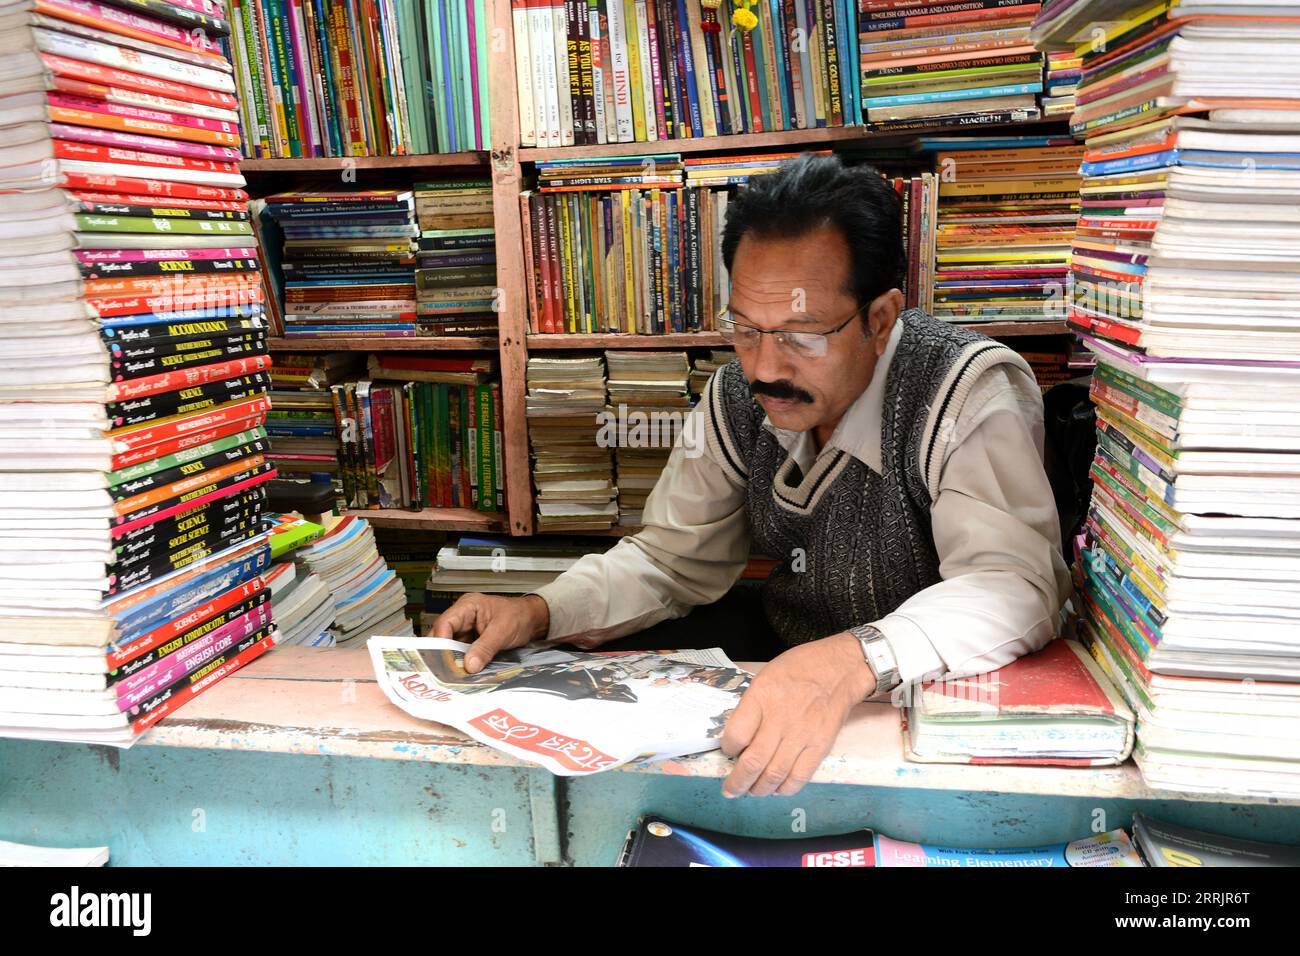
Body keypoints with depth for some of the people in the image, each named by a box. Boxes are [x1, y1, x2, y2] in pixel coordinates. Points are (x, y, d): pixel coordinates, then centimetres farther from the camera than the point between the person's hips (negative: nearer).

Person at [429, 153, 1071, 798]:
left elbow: (1014, 587, -32)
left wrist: (856, 660, -51)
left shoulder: (973, 395, -20)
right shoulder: (740, 394, -3)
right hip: (777, 670, 7)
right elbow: (675, 558, 3)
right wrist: (539, 613, -13)